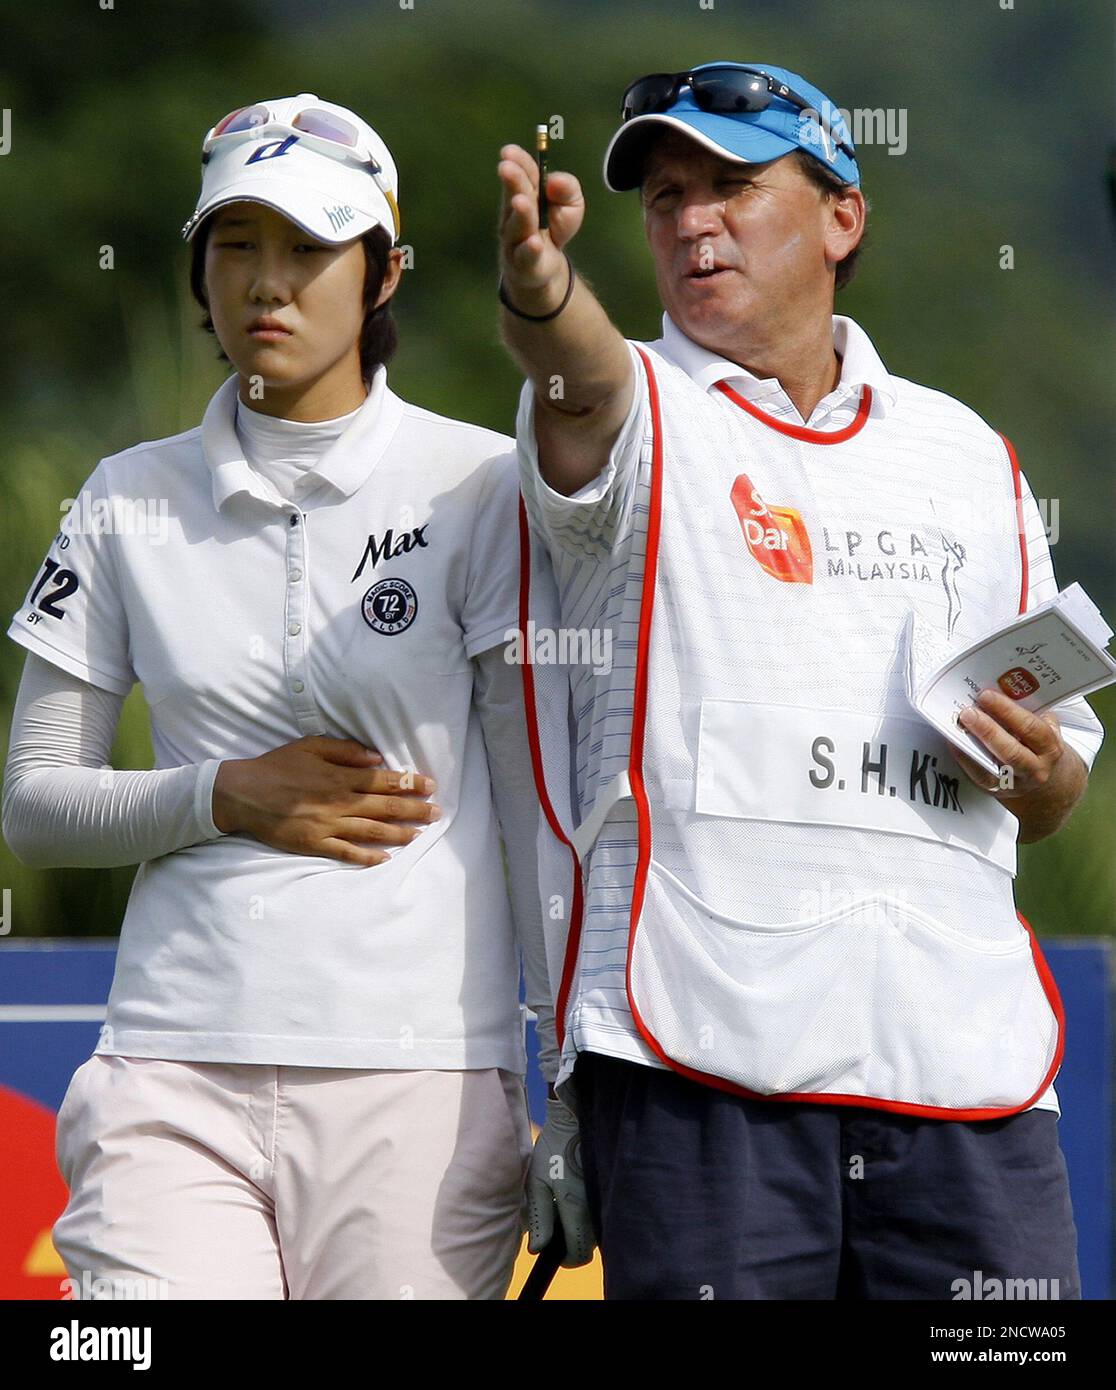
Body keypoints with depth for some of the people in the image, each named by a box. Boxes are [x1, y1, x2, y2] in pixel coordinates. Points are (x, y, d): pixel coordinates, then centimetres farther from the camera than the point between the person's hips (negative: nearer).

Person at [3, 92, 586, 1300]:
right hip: (174, 1079, 2)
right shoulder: (131, 504, 10)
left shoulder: (481, 487, 2)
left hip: (418, 1077, -2)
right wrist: (228, 797, -4)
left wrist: (575, 1077, -4)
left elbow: (546, 801, 1)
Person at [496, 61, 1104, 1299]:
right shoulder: (637, 416, 9)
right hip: (698, 1049, -3)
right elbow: (580, 375, -19)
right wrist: (541, 294, -42)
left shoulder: (968, 454, 20)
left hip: (966, 1052, 3)